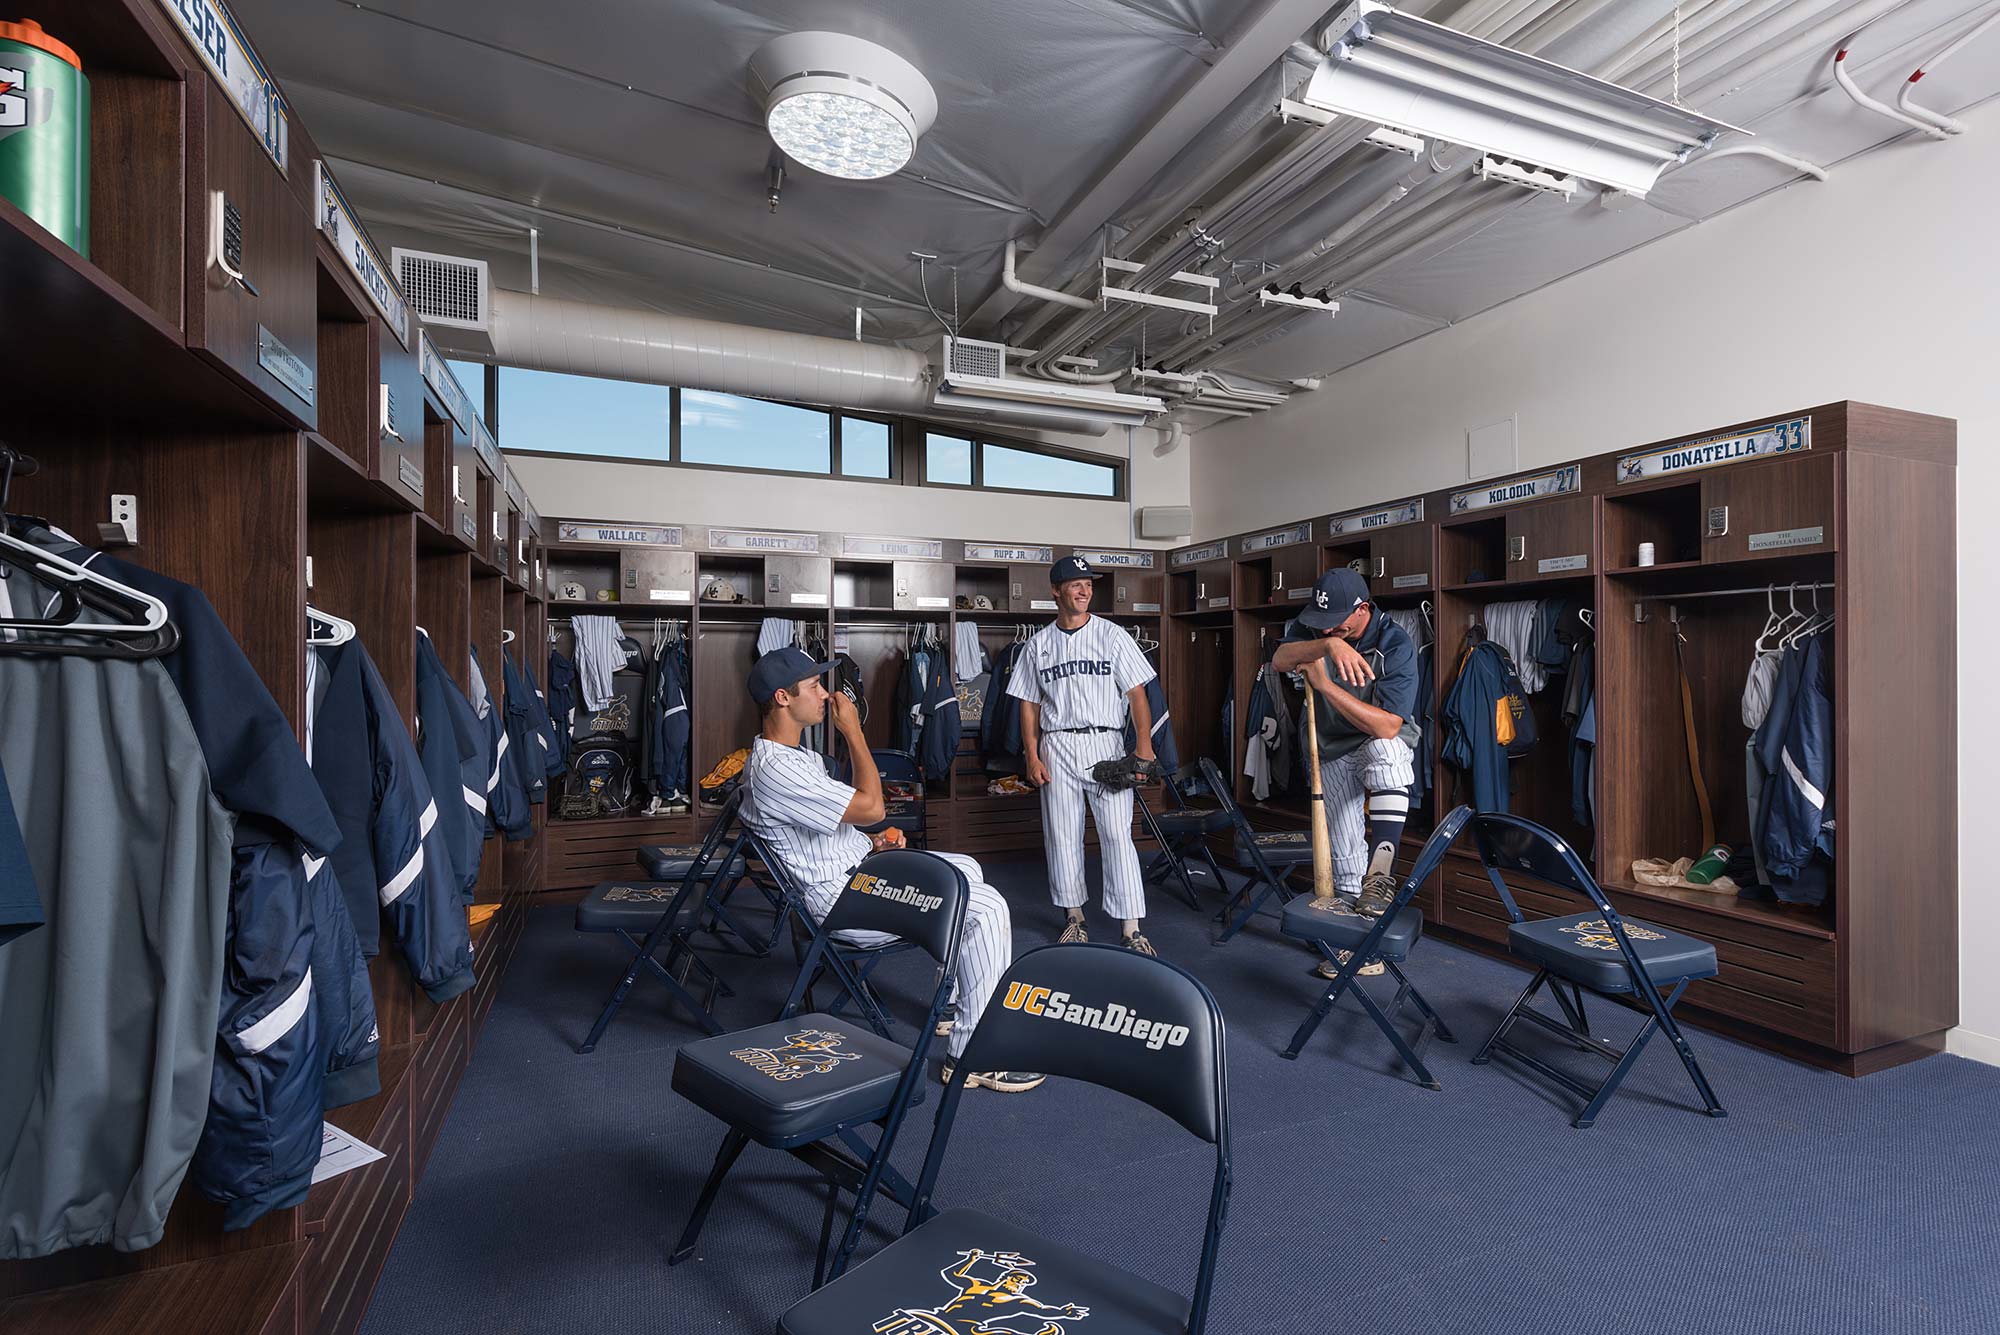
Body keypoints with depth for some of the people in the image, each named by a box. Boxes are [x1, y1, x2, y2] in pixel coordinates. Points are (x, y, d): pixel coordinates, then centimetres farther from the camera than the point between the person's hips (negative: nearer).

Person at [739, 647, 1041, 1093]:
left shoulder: (794, 754, 10)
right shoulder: (774, 770, -25)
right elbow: (871, 806, -25)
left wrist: (872, 843, 6)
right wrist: (853, 730, -17)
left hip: (858, 864, 11)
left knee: (967, 870, 23)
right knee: (987, 907, -18)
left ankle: (956, 1003, 30)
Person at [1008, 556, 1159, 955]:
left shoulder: (1112, 636, 4)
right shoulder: (1039, 643, 9)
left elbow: (1136, 693, 0)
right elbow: (1029, 704, 10)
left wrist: (1143, 744, -13)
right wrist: (1032, 756, 1)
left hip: (1106, 745, -2)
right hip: (1056, 747, 2)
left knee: (1117, 833, -7)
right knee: (1061, 836, 6)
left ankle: (1131, 928, -4)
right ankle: (1074, 916, 21)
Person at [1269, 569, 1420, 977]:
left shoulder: (1396, 645, -24)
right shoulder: (1313, 626, -11)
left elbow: (1385, 725, -31)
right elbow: (1280, 659, -33)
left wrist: (1324, 684, -35)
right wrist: (1329, 644, -50)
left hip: (1386, 741, -3)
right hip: (1335, 752, 4)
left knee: (1384, 751, -39)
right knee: (1345, 850, 3)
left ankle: (1381, 870, -39)